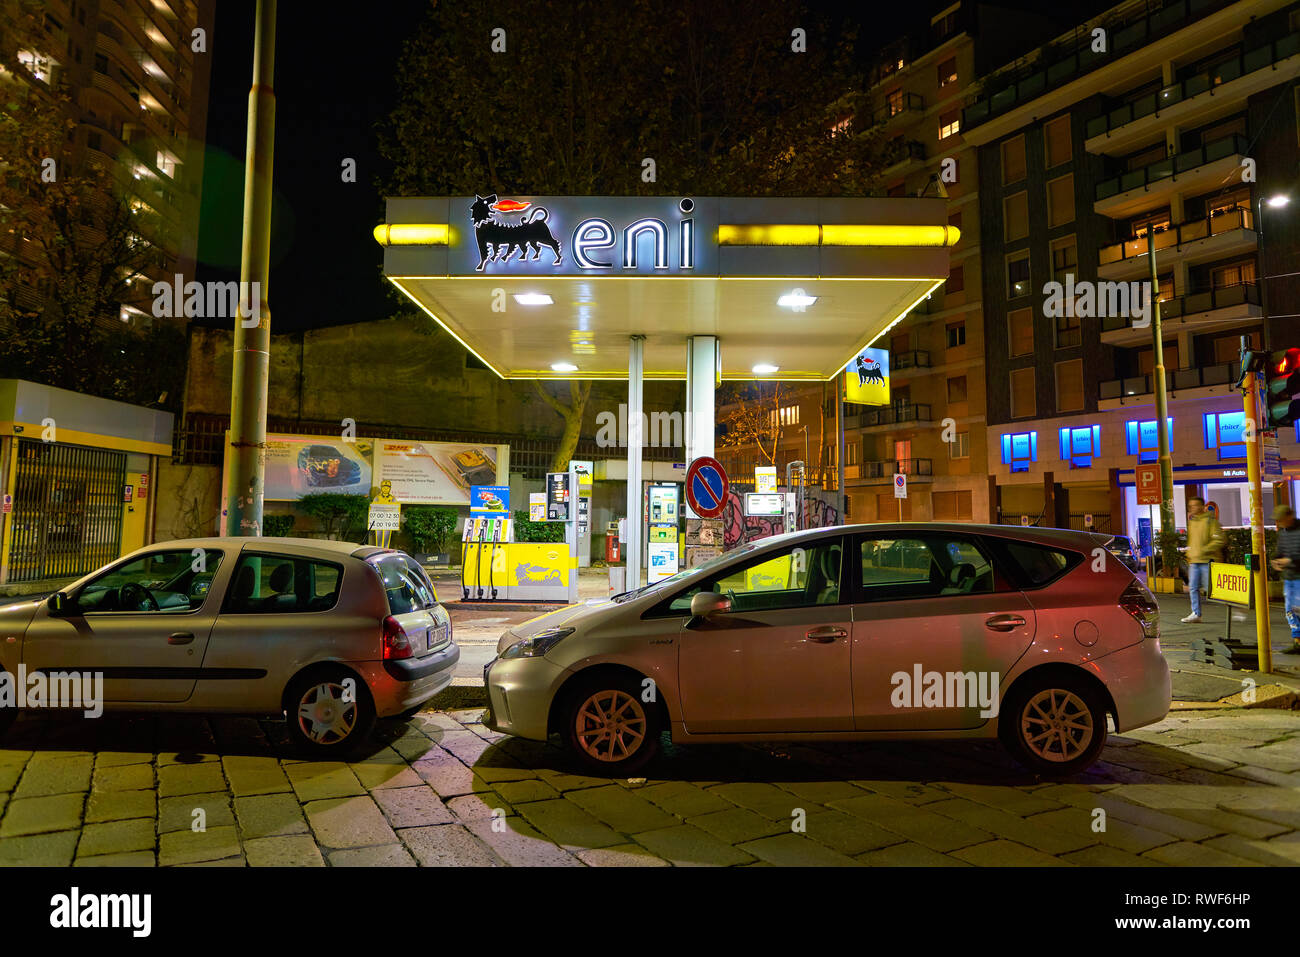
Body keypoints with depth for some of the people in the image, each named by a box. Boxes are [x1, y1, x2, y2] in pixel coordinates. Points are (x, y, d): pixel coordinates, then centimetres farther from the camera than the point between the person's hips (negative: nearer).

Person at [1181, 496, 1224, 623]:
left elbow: (1220, 540, -14)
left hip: (1207, 561, -7)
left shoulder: (1210, 520, -8)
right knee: (1193, 588, 6)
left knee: (1210, 588, -7)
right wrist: (1189, 554, 18)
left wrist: (1204, 550, -18)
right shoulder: (1191, 521, 15)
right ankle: (1196, 613, 12)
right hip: (1193, 561, 7)